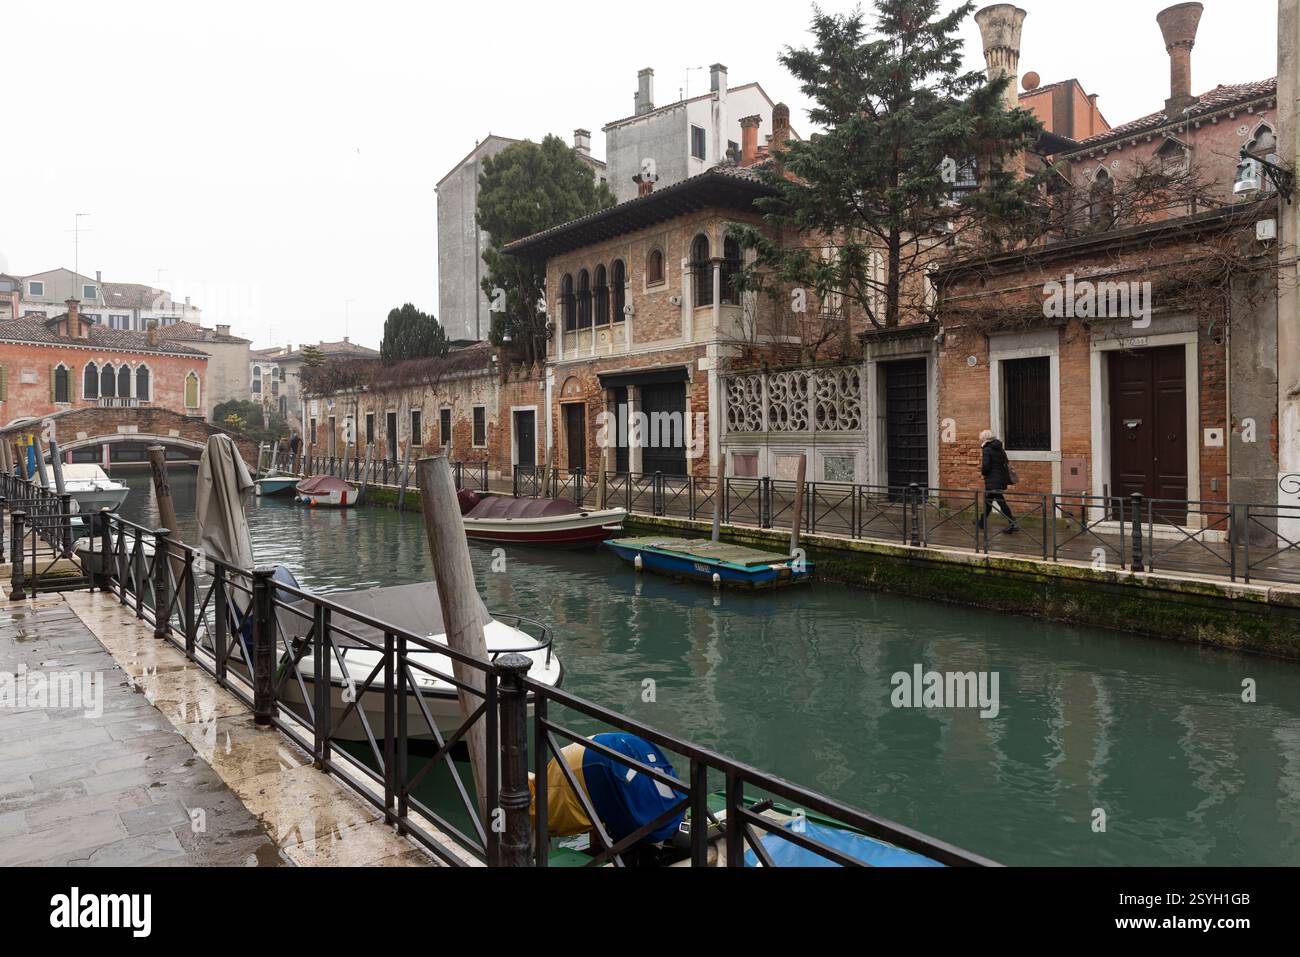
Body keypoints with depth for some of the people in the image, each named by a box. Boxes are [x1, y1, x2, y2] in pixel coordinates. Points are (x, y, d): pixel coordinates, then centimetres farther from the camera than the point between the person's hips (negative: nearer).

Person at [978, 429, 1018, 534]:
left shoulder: (987, 450, -14)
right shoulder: (1000, 449, 11)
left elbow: (985, 466, -22)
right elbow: (1006, 464, 12)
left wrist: (983, 472, -1)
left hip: (992, 481, -9)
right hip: (1002, 479, 9)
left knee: (1001, 502, -8)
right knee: (988, 500, 20)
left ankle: (1013, 524, -11)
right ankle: (983, 521, 32)